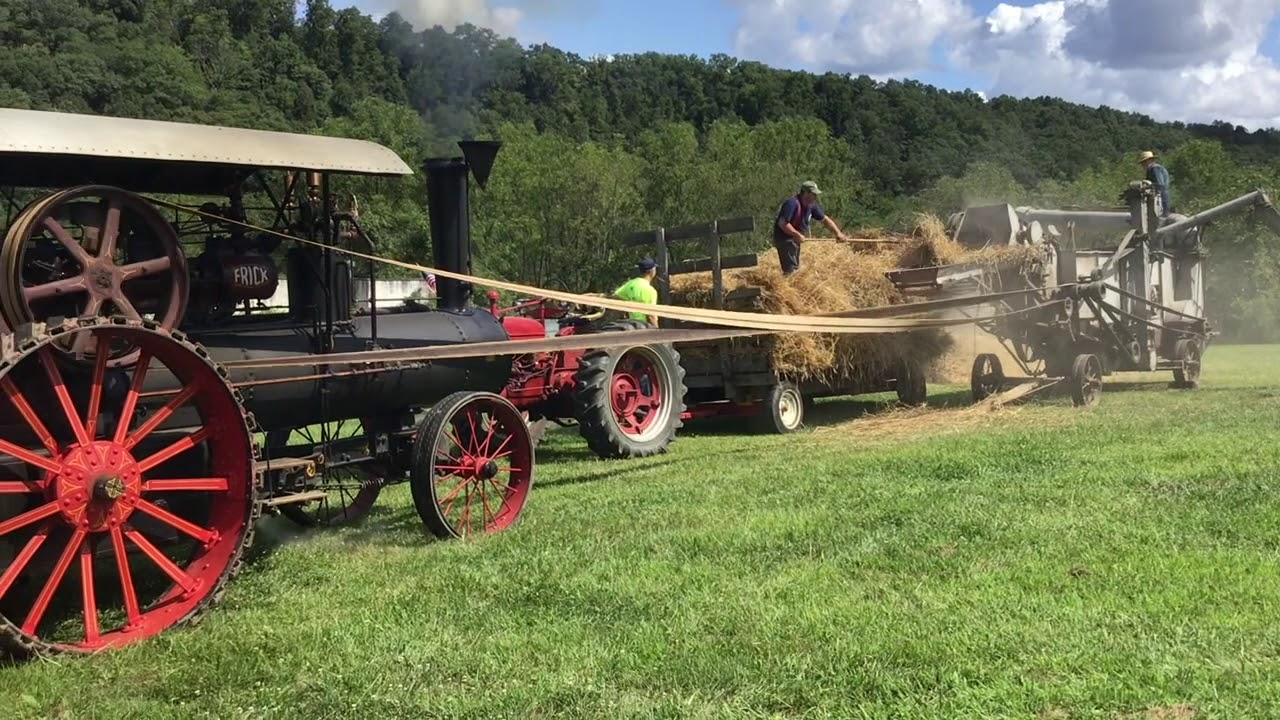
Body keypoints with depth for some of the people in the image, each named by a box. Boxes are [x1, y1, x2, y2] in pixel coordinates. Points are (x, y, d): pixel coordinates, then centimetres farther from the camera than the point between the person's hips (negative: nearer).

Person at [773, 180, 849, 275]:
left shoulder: (811, 205, 3)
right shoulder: (792, 203, -24)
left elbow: (825, 219, 14)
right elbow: (782, 223, -29)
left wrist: (838, 233, 6)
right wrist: (798, 235, -25)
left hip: (795, 240, 10)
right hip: (784, 239, -10)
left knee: (795, 268, 17)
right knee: (790, 270, -12)